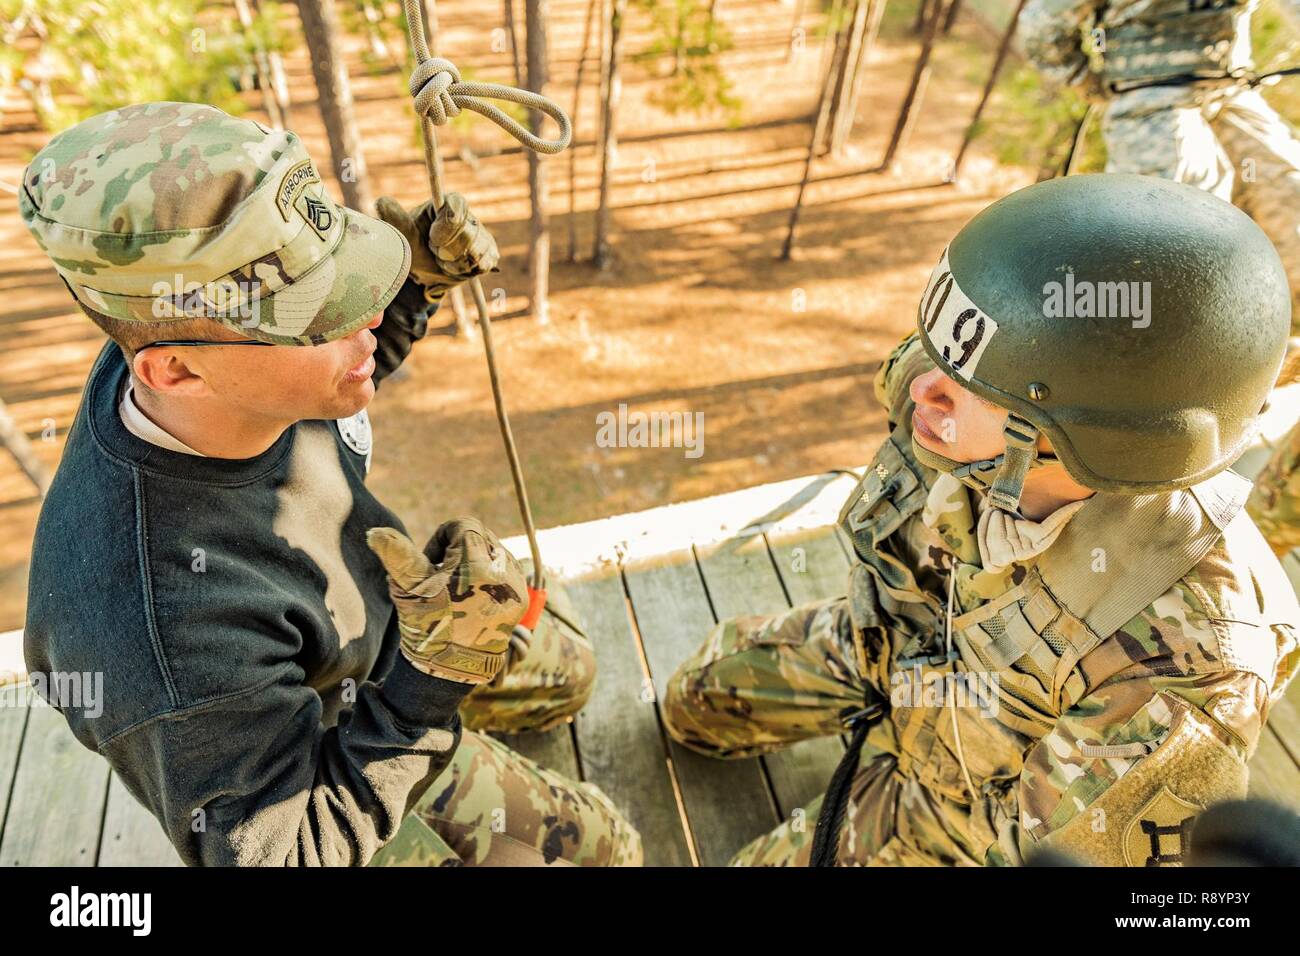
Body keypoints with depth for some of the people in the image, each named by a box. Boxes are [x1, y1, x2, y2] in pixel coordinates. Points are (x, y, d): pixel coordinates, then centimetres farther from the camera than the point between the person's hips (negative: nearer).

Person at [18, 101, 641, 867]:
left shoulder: (220, 355, -25)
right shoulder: (167, 632, -44)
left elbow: (346, 379, 0)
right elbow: (280, 851, -28)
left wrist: (420, 282, -18)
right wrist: (436, 676, -40)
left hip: (392, 620, 6)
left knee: (565, 673, 27)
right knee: (598, 845, 11)